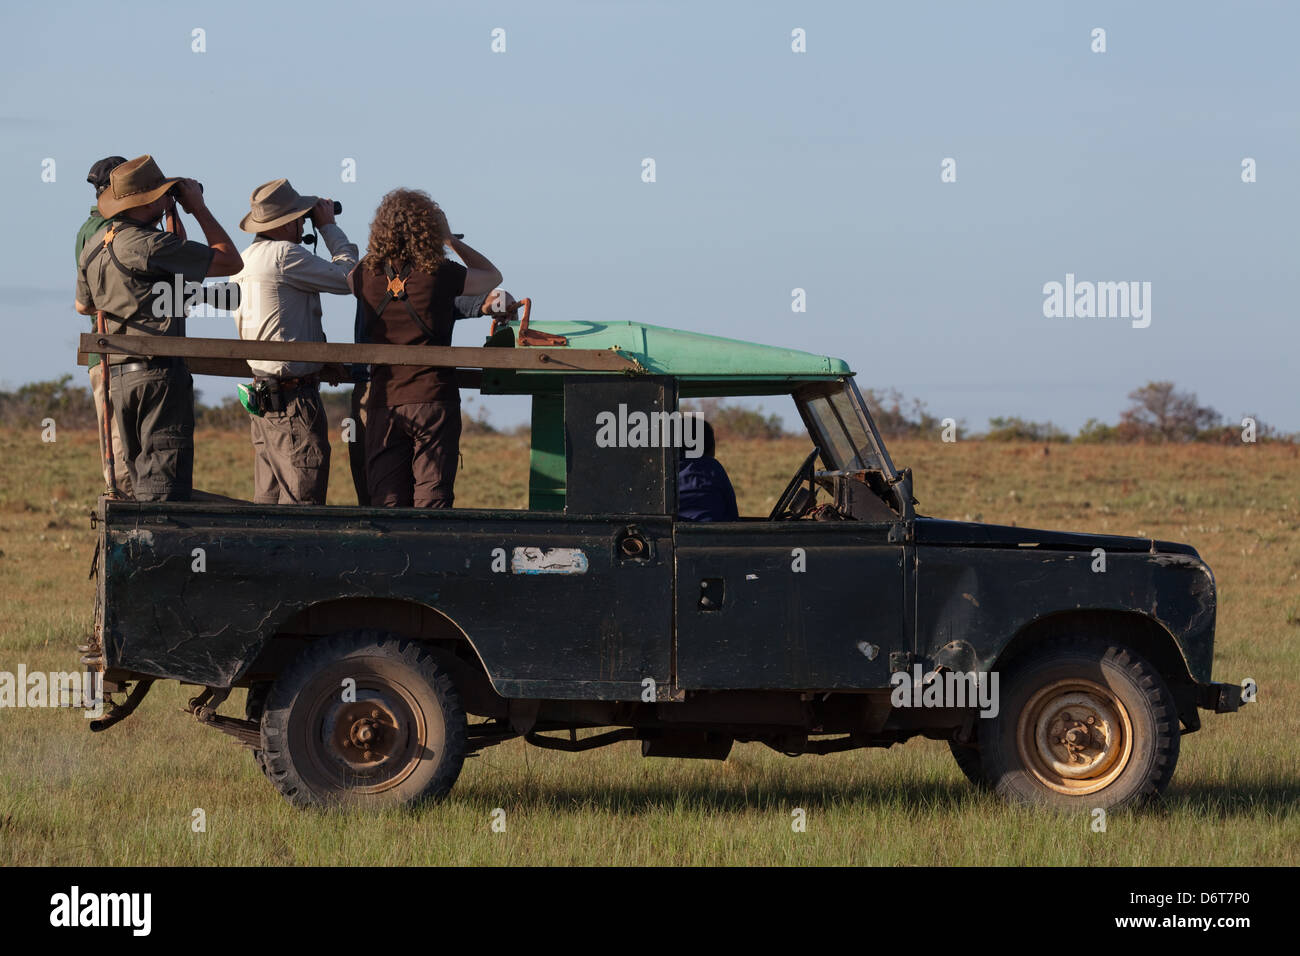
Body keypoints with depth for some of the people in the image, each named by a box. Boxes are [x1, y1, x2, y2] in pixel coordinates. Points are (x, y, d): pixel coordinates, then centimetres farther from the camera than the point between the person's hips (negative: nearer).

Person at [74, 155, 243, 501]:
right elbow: (230, 261, -8)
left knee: (141, 482, 14)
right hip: (158, 372, -9)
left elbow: (83, 305, 30)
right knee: (164, 485, -11)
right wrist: (199, 209, 1)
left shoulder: (93, 245, 12)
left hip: (117, 376, 9)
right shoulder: (149, 244, -14)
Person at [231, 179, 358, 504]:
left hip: (263, 397, 10)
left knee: (269, 497, 10)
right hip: (293, 396, -10)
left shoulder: (244, 259, 14)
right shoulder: (284, 254, -15)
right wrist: (328, 227, 5)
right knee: (302, 501, -10)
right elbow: (348, 277, -7)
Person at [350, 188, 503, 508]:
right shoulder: (440, 274, -6)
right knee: (431, 502, -3)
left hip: (383, 402, 3)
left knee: (386, 503, 4)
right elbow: (492, 276, 14)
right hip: (433, 399, -3)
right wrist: (450, 238, 17)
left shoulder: (367, 275, 1)